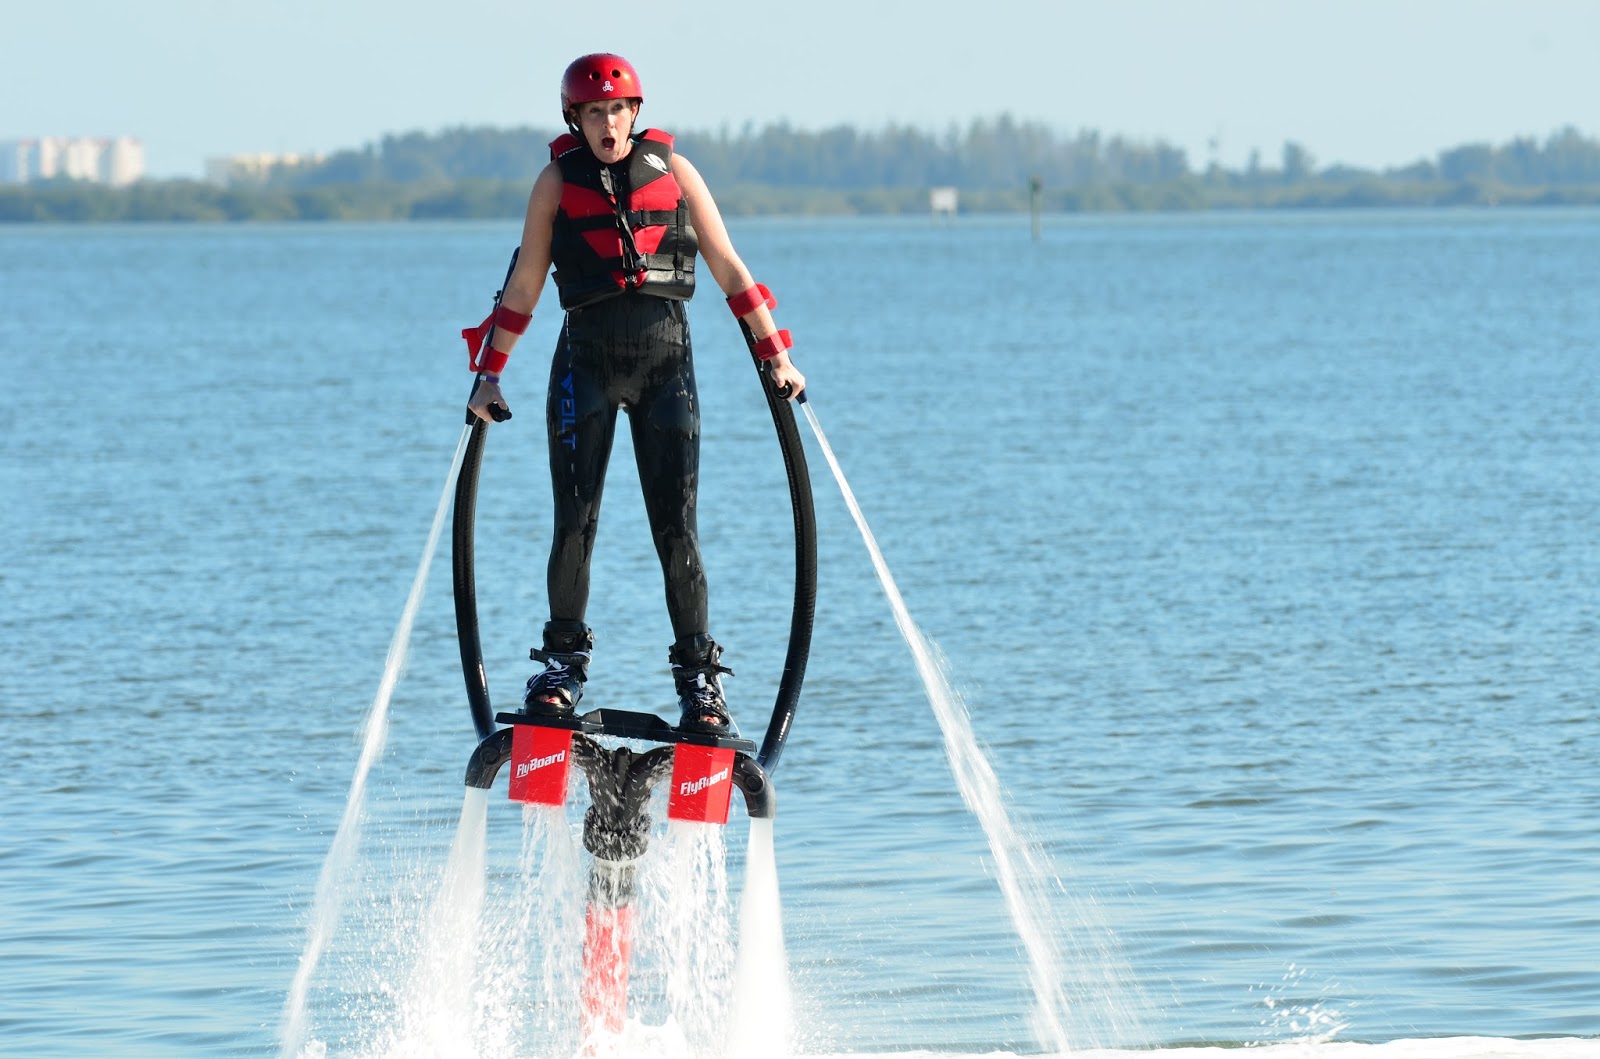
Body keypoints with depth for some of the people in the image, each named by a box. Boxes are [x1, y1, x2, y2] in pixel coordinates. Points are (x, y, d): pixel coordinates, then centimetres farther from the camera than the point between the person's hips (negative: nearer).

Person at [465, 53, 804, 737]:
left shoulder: (672, 169, 8)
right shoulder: (558, 180, 7)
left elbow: (728, 268, 9)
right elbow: (524, 286, 11)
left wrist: (776, 356, 6)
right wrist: (490, 371, 7)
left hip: (667, 355, 0)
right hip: (587, 357, 0)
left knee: (676, 527, -3)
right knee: (575, 521, -4)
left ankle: (700, 679, 0)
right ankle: (563, 662, 8)